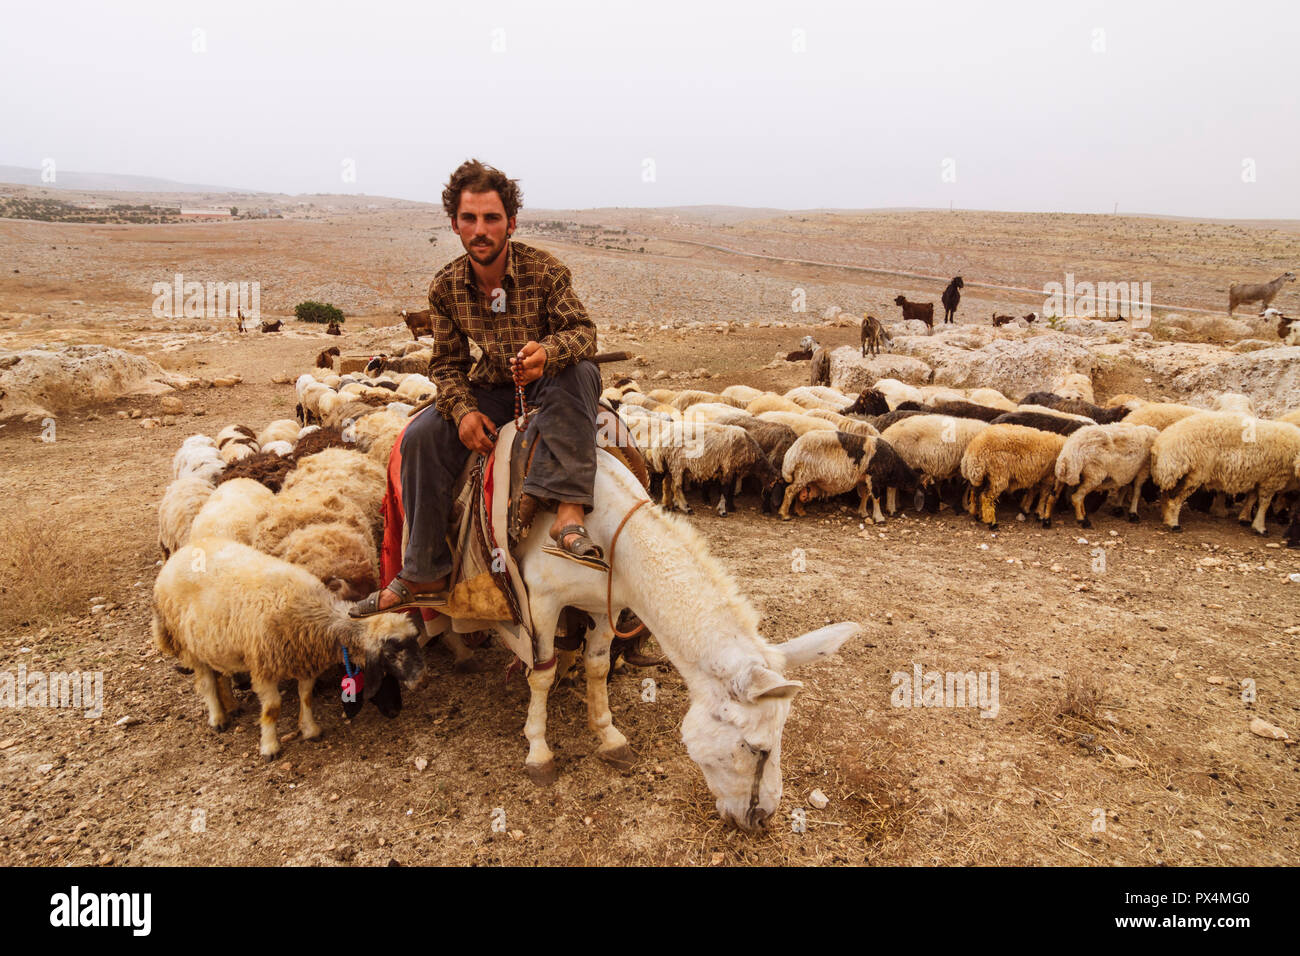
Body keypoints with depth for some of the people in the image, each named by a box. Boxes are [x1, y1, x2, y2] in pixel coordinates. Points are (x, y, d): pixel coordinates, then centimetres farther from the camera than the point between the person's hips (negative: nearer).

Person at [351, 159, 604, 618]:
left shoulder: (545, 269, -15)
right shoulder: (445, 287, -5)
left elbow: (583, 330, -23)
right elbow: (447, 363, 1)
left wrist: (547, 351, -47)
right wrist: (464, 410, -19)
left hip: (548, 386, -3)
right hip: (491, 390, 4)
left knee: (578, 372, -38)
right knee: (421, 437, -16)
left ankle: (569, 516, -49)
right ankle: (423, 577, -5)